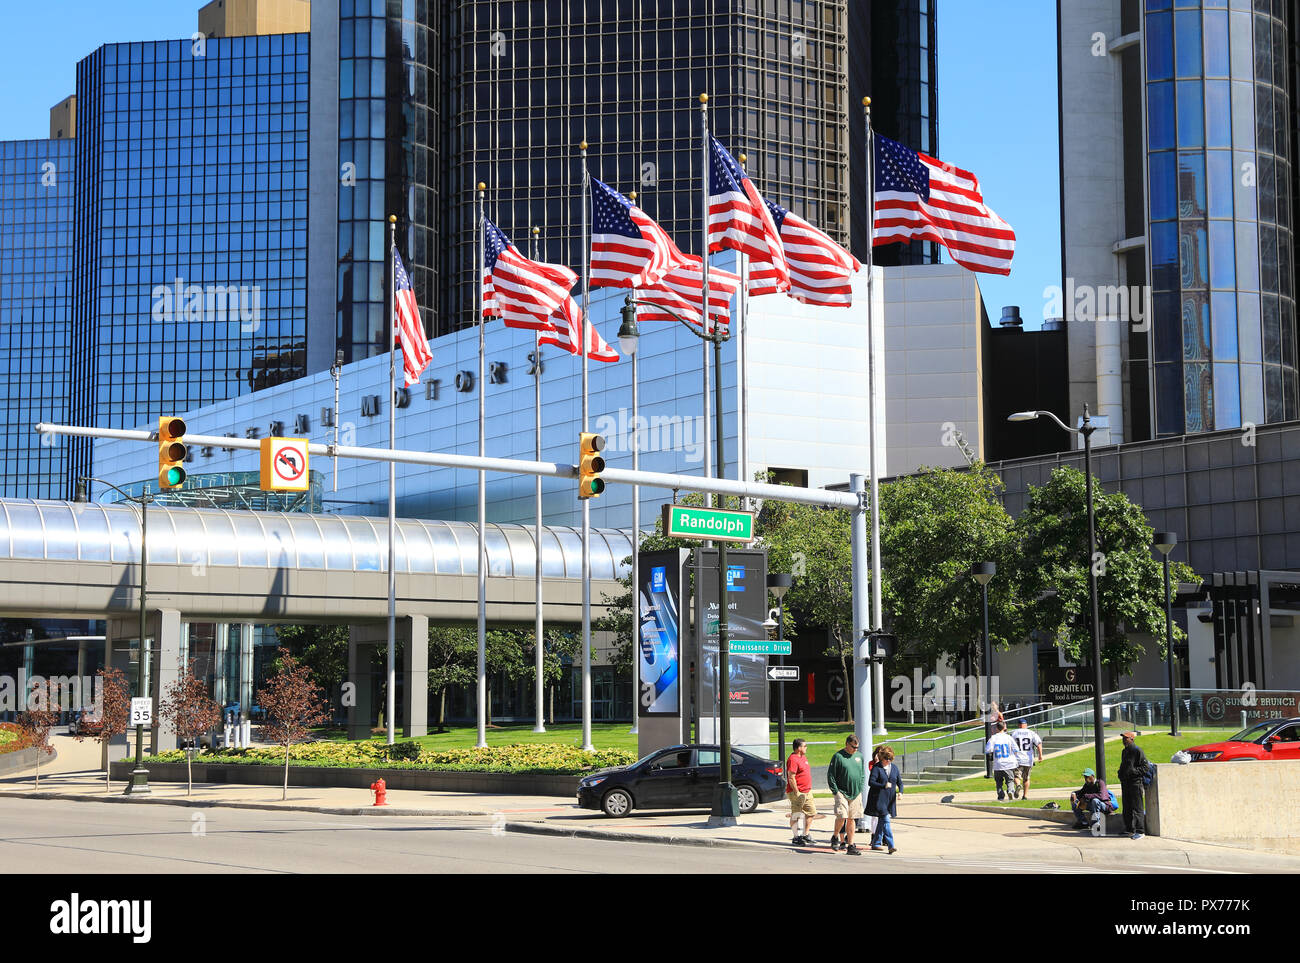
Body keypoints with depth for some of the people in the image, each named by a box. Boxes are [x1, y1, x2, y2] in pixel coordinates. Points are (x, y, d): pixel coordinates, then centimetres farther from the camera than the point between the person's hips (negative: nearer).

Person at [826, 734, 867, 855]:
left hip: (856, 794, 5)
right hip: (842, 793, -5)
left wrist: (860, 789, 11)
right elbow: (830, 775, -6)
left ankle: (850, 846, 10)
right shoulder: (838, 757, -7)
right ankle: (835, 837, 10)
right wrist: (836, 791, -9)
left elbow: (863, 774, 20)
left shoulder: (859, 756, 10)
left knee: (851, 820, 6)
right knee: (841, 817, -16)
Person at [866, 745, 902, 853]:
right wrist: (884, 785, -22)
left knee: (882, 821, 12)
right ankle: (891, 846, -17)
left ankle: (876, 843, 22)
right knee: (885, 821, -13)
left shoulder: (894, 767, 11)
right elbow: (871, 782, -12)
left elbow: (900, 782, 13)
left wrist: (900, 792, -5)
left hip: (890, 799, 6)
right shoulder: (876, 768, -6)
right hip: (879, 798, -6)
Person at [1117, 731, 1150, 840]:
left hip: (1136, 782, -9)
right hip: (1125, 783, 9)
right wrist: (1121, 773, 11)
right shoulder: (1124, 752, 18)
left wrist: (1134, 771, -20)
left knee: (1137, 808, -7)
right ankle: (1130, 829, 17)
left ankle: (1140, 831, -5)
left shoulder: (1138, 751, -9)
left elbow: (1146, 767, -11)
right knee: (1127, 808, 10)